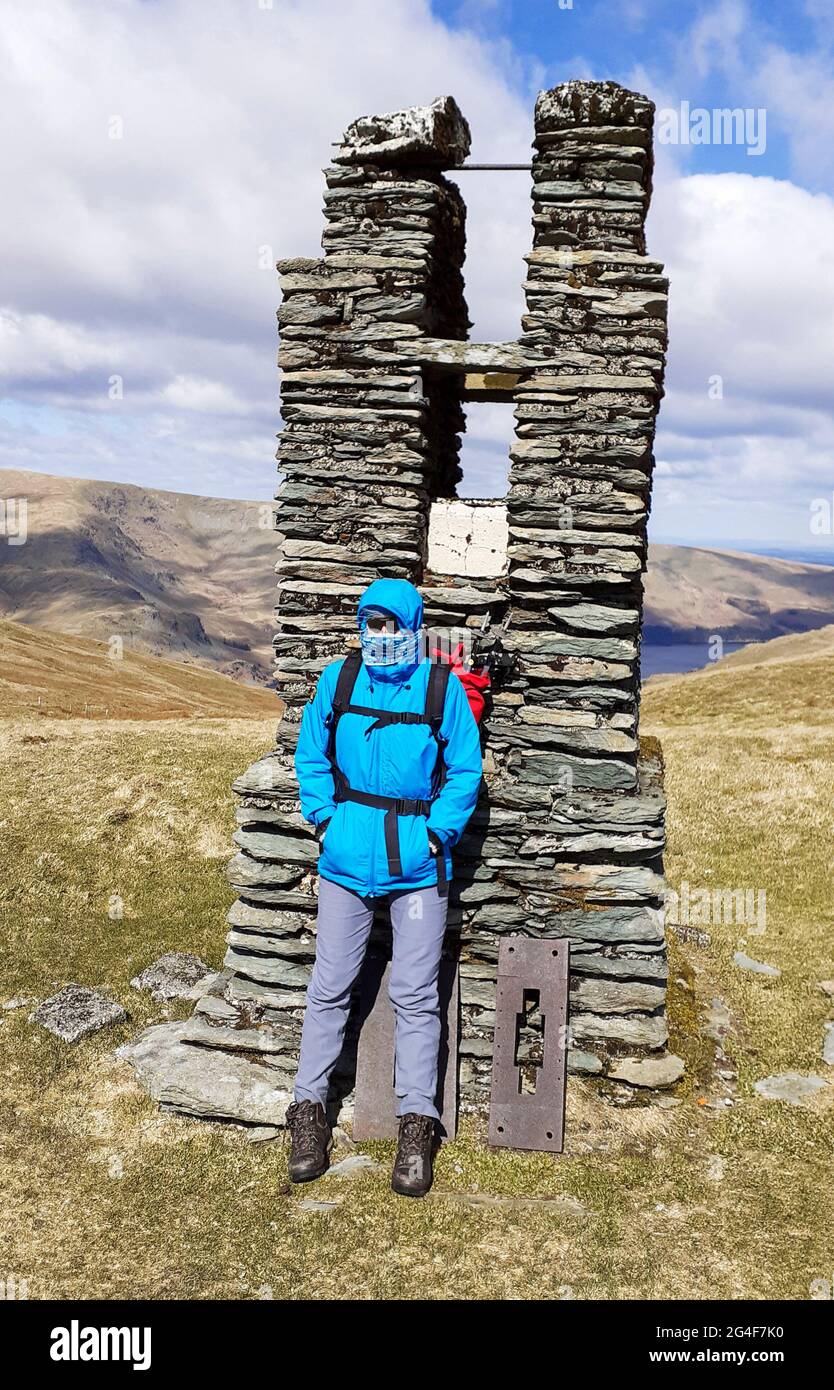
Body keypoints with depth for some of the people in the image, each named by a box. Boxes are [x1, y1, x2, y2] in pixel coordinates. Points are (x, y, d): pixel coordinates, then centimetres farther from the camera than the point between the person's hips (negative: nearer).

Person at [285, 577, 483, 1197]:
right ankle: (310, 1111, 21)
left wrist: (438, 831, -8)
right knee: (330, 988, 7)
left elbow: (465, 770, 2)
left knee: (416, 996, 3)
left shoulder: (443, 688, -2)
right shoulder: (338, 679, 3)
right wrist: (324, 819, 1)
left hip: (418, 861, -1)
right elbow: (311, 756, 12)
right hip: (347, 857, 2)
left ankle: (416, 1128, 12)